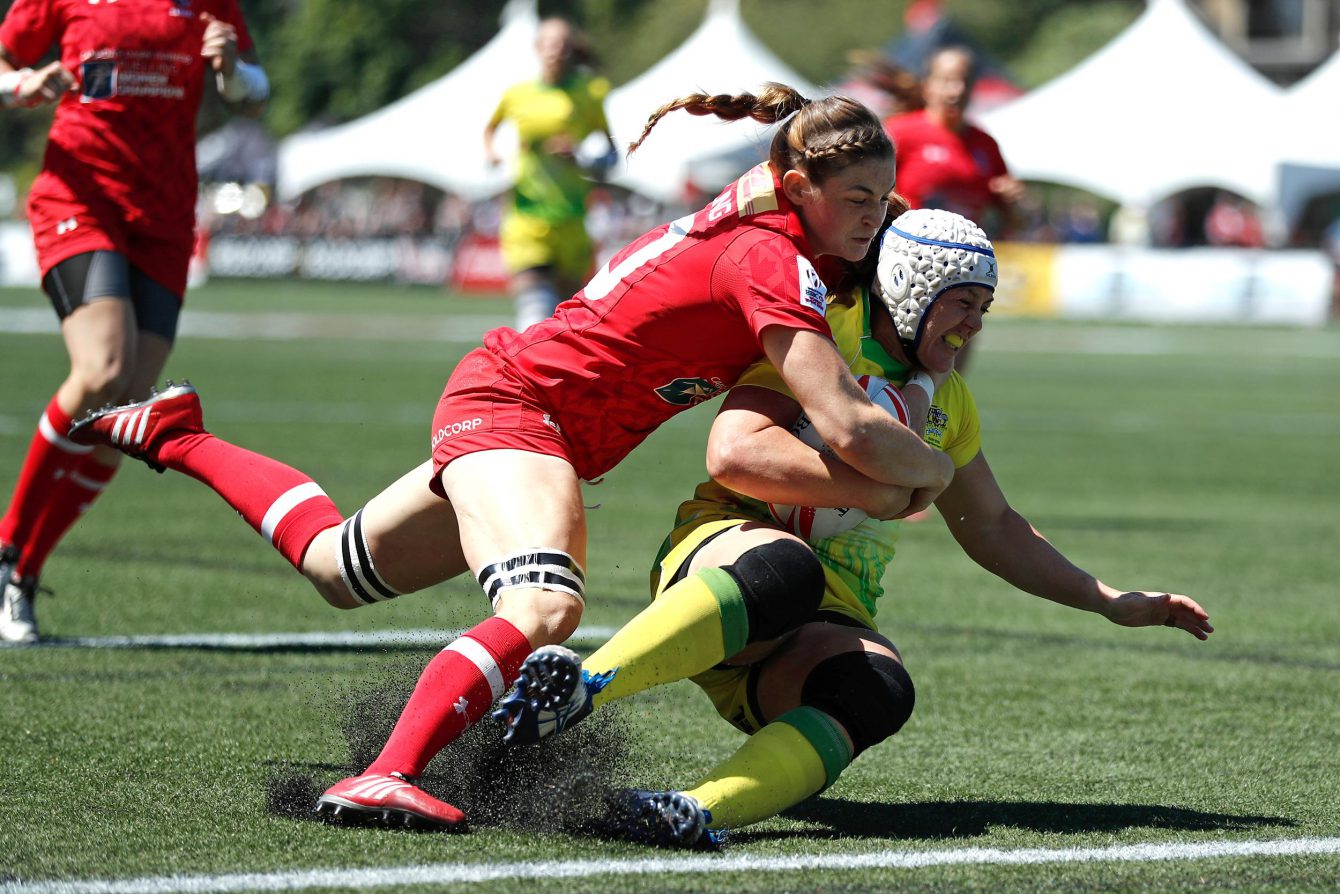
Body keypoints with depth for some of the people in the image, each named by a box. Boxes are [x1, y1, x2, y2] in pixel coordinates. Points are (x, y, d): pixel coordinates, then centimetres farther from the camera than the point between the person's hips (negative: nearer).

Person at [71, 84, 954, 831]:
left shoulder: (758, 222, 0)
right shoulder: (772, 262, -26)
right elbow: (849, 430, -31)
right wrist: (930, 471, -12)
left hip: (500, 389, 10)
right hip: (514, 402, -10)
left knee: (341, 569, 29)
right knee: (543, 607, -36)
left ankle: (178, 436, 45)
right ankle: (385, 777, -45)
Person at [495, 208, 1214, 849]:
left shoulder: (946, 400, 20)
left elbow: (991, 528, 32)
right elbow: (735, 454, -21)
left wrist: (1110, 601, 26)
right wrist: (882, 483, -20)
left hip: (829, 621, 6)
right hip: (727, 546, -6)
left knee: (879, 691, -31)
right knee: (783, 570, -42)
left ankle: (699, 809, -52)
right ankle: (577, 689, -48)